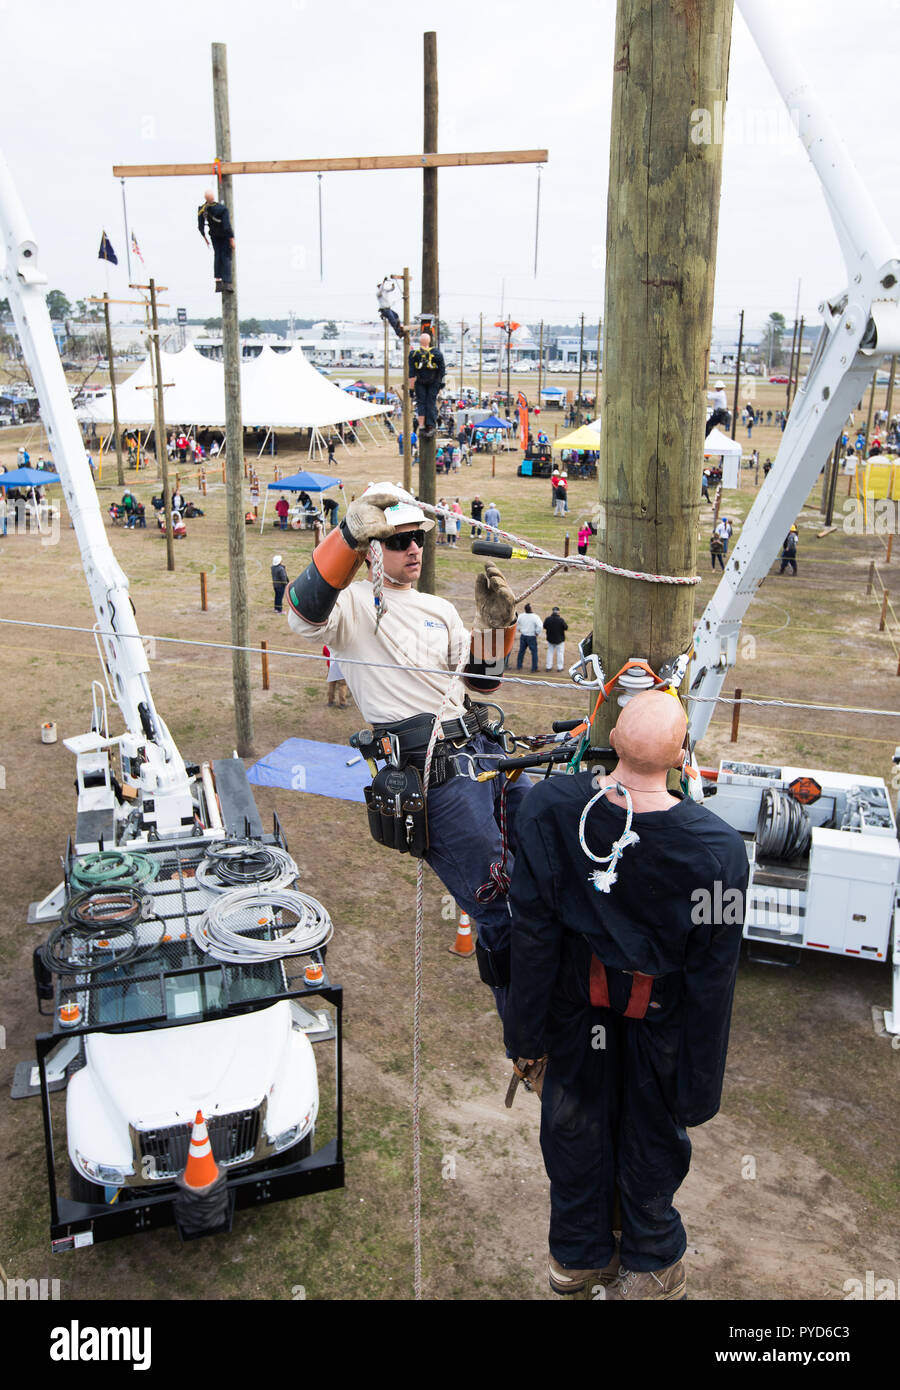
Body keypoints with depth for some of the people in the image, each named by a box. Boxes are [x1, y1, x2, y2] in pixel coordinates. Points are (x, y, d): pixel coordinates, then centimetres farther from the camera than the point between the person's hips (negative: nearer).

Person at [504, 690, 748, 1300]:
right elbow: (712, 978, -18)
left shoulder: (550, 808, -26)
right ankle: (651, 1262, 47)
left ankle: (579, 1257, 47)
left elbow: (532, 931, -16)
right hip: (661, 1012, -1)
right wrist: (700, 1086, -3)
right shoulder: (718, 848, -30)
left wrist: (527, 1034, -1)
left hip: (577, 994, 2)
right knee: (653, 1125, 23)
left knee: (575, 1118, 24)